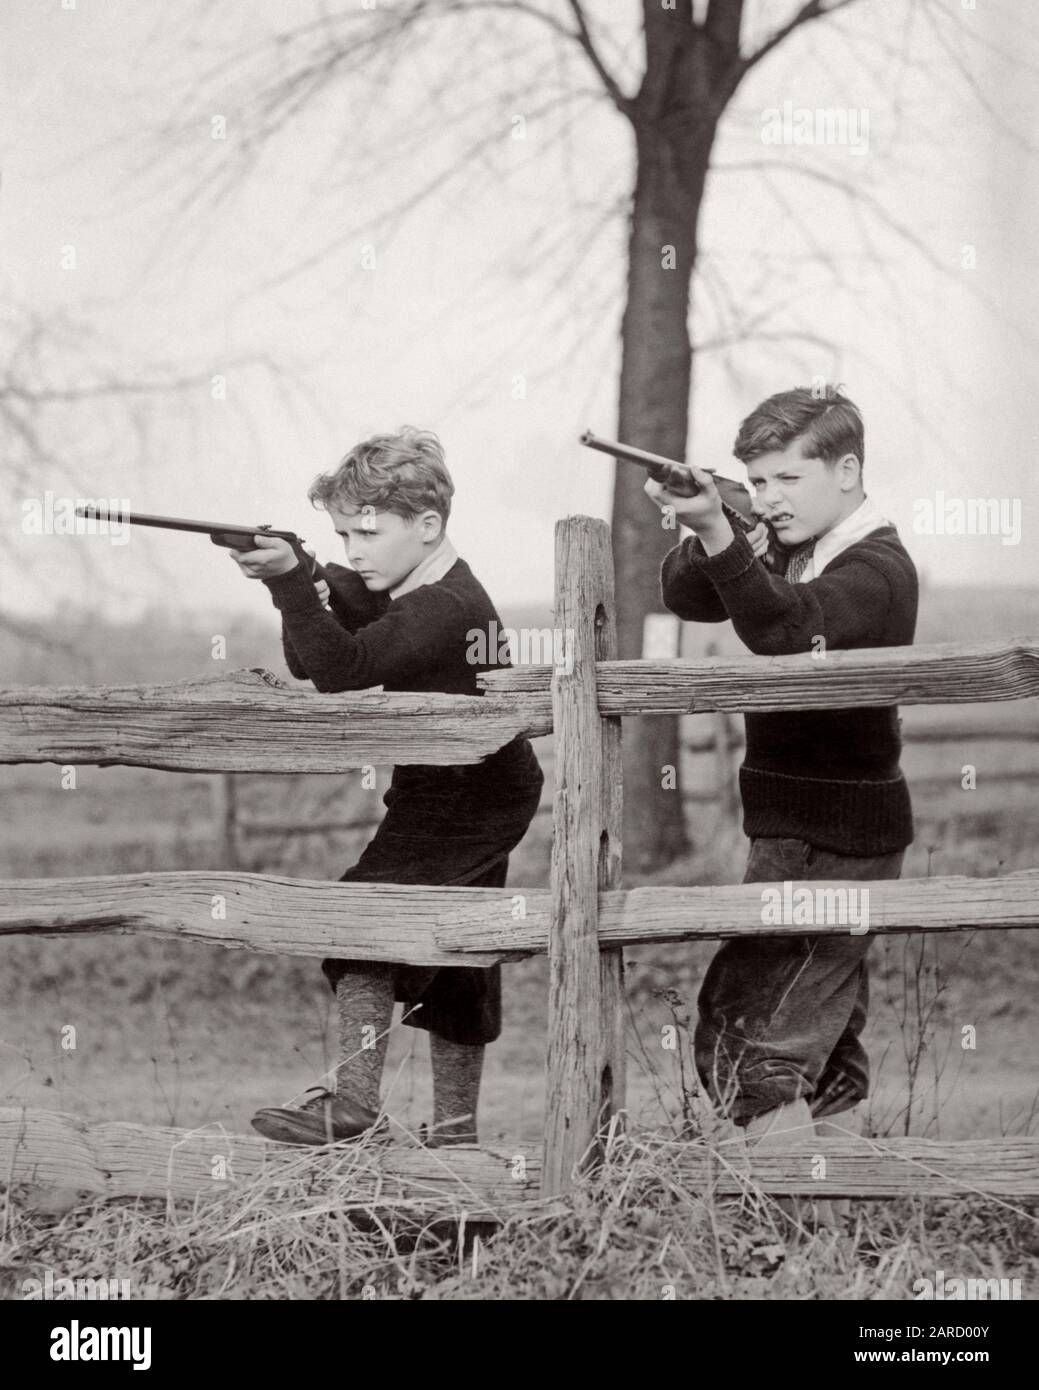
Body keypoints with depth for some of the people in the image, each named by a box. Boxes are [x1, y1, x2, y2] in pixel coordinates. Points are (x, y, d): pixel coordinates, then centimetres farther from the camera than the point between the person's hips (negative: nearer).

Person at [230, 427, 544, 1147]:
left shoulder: (443, 608, -23)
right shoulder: (412, 589, 8)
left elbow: (343, 669, -32)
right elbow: (314, 662, 10)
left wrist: (289, 580, -35)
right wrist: (303, 581, -6)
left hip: (459, 801, -10)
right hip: (482, 798, 10)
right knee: (453, 964, 15)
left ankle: (356, 1102, -25)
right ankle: (455, 1130, 23)